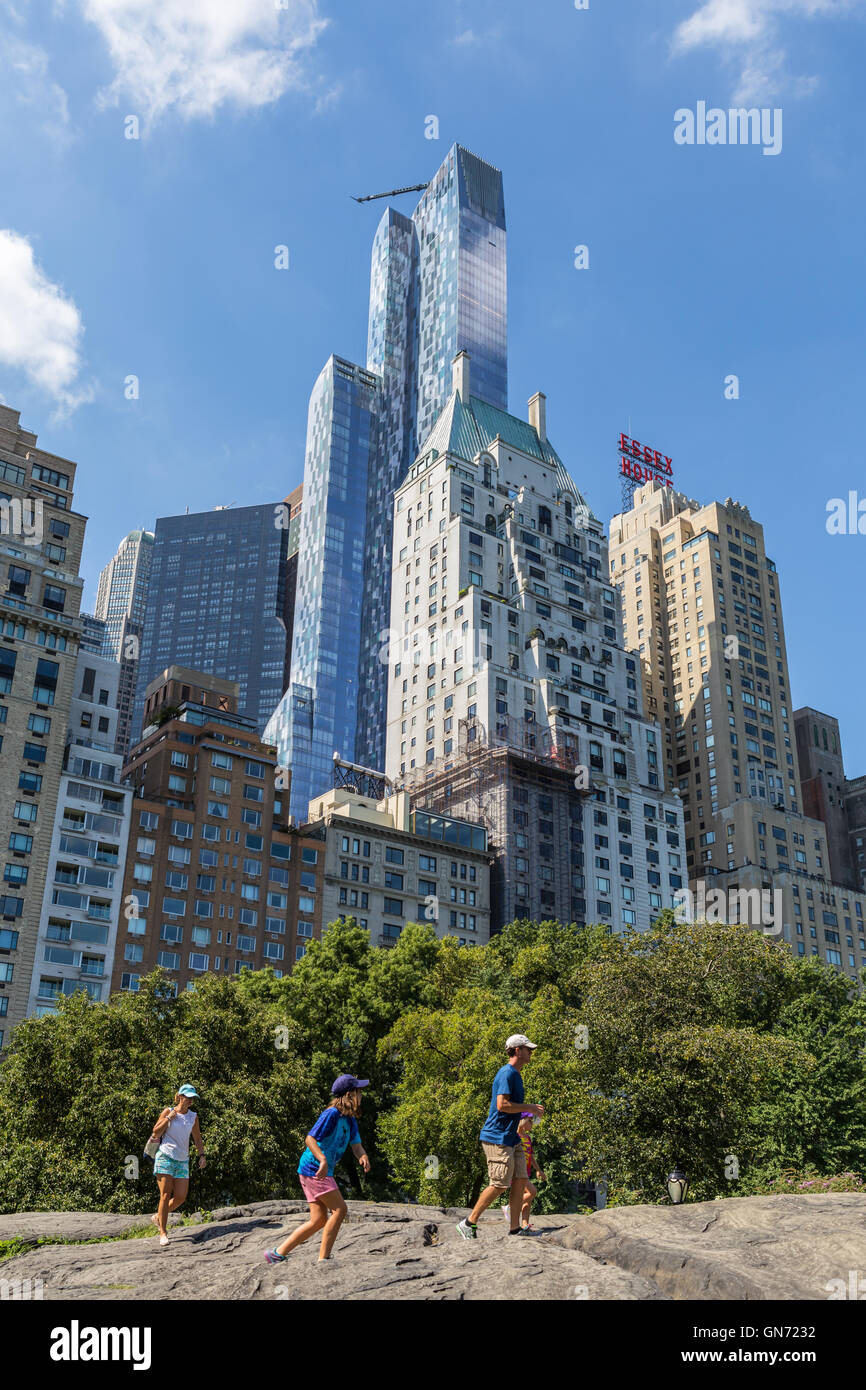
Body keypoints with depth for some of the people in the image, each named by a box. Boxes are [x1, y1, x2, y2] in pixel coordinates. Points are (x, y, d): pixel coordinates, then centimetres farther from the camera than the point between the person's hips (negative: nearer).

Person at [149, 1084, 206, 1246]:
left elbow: (197, 1138, 18)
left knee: (180, 1197, -3)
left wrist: (202, 1155, 6)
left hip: (182, 1161, 4)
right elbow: (155, 1133, 0)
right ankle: (163, 1232, 1)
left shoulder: (193, 1116, 11)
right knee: (166, 1195, -8)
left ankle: (158, 1217, 21)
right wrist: (168, 1118, -9)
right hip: (165, 1157, -4)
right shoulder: (168, 1111, 1)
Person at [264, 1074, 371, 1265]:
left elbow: (356, 1145, 7)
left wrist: (363, 1157, -16)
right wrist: (323, 1160, -38)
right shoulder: (331, 1114, -16)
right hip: (313, 1169, -10)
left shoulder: (350, 1119, 12)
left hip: (323, 1171, 10)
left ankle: (277, 1254, 12)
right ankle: (324, 1259, -6)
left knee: (319, 1220, 7)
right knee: (340, 1209, -12)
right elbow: (310, 1138, -23)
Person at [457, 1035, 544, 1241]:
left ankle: (515, 1228, 12)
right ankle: (469, 1223, 3)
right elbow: (502, 1105, -24)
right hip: (497, 1138, -10)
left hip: (511, 1138, 10)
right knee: (500, 1185, -8)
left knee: (520, 1181, 6)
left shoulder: (515, 1075, 17)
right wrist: (529, 1108, -14)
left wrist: (531, 1110, 13)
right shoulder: (507, 1073, -15)